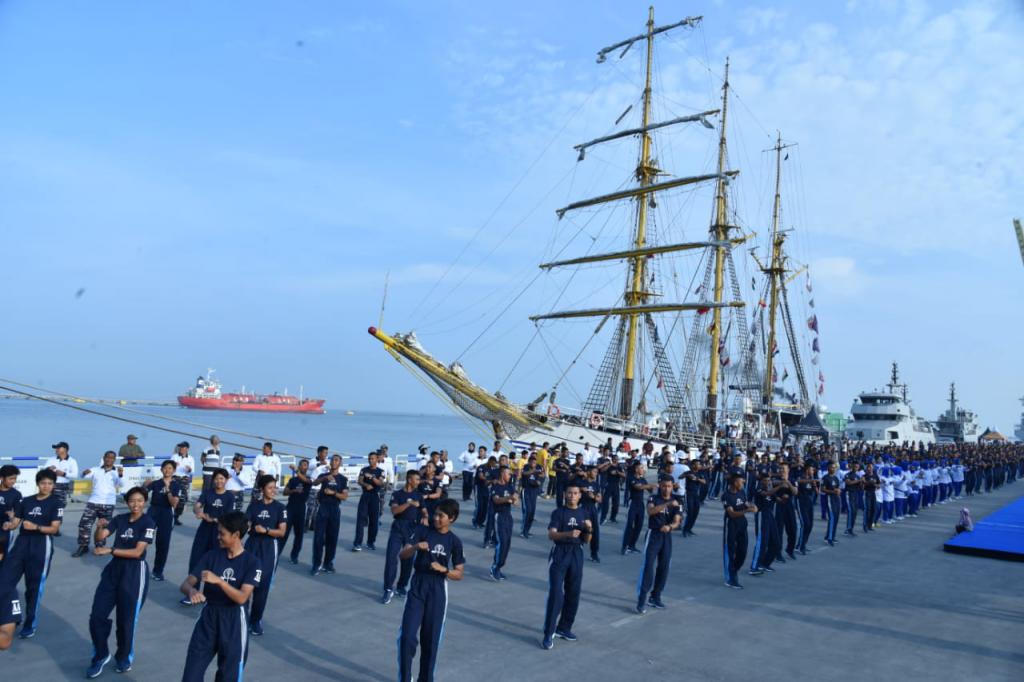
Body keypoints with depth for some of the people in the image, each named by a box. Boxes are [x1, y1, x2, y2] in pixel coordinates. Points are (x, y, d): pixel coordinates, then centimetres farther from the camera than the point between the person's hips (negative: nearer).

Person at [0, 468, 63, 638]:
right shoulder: (26, 501, 12)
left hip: (41, 546, -4)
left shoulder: (55, 504, 0)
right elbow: (15, 521, 9)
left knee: (34, 587, 3)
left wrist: (35, 527, -22)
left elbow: (54, 529, -7)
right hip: (21, 542, 4)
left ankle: (30, 624, 16)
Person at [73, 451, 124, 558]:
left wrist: (120, 475, -37)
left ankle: (100, 547, 23)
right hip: (93, 502, 1)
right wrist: (85, 473, -31)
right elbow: (85, 476, -6)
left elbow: (120, 484, -15)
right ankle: (83, 546, 7)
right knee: (84, 524, -5)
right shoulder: (95, 470, 9)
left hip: (108, 504, -1)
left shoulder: (116, 472, 2)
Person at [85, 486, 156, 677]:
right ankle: (101, 656, 28)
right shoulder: (119, 519, 5)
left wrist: (109, 550, -21)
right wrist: (100, 527, -23)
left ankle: (124, 657, 30)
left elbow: (137, 552, -17)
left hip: (134, 574, -5)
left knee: (126, 620, 5)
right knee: (96, 616, 5)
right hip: (113, 570, 5)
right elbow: (100, 539, -3)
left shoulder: (148, 523, -11)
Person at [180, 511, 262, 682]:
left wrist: (218, 581, -31)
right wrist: (192, 591, -28)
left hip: (234, 622, -3)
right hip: (208, 617, 3)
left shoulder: (252, 562, -11)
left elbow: (242, 597, -19)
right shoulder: (211, 555, -1)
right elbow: (186, 584, -5)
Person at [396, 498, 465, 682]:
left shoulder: (454, 541, -2)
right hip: (417, 587, 0)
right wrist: (416, 547, -27)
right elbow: (402, 555, -8)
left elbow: (459, 574, 1)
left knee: (431, 640, 7)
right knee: (407, 636, -8)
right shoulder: (423, 531, -2)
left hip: (438, 592, 0)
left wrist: (443, 569, -17)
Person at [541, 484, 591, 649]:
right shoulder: (558, 512, -5)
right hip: (559, 553, -5)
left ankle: (564, 628, 25)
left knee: (573, 594, 10)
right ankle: (549, 634, -5)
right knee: (556, 594, -10)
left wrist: (589, 529, -12)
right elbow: (551, 535, -17)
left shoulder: (583, 513, 8)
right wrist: (568, 533, -34)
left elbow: (586, 541, 9)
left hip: (576, 555, 5)